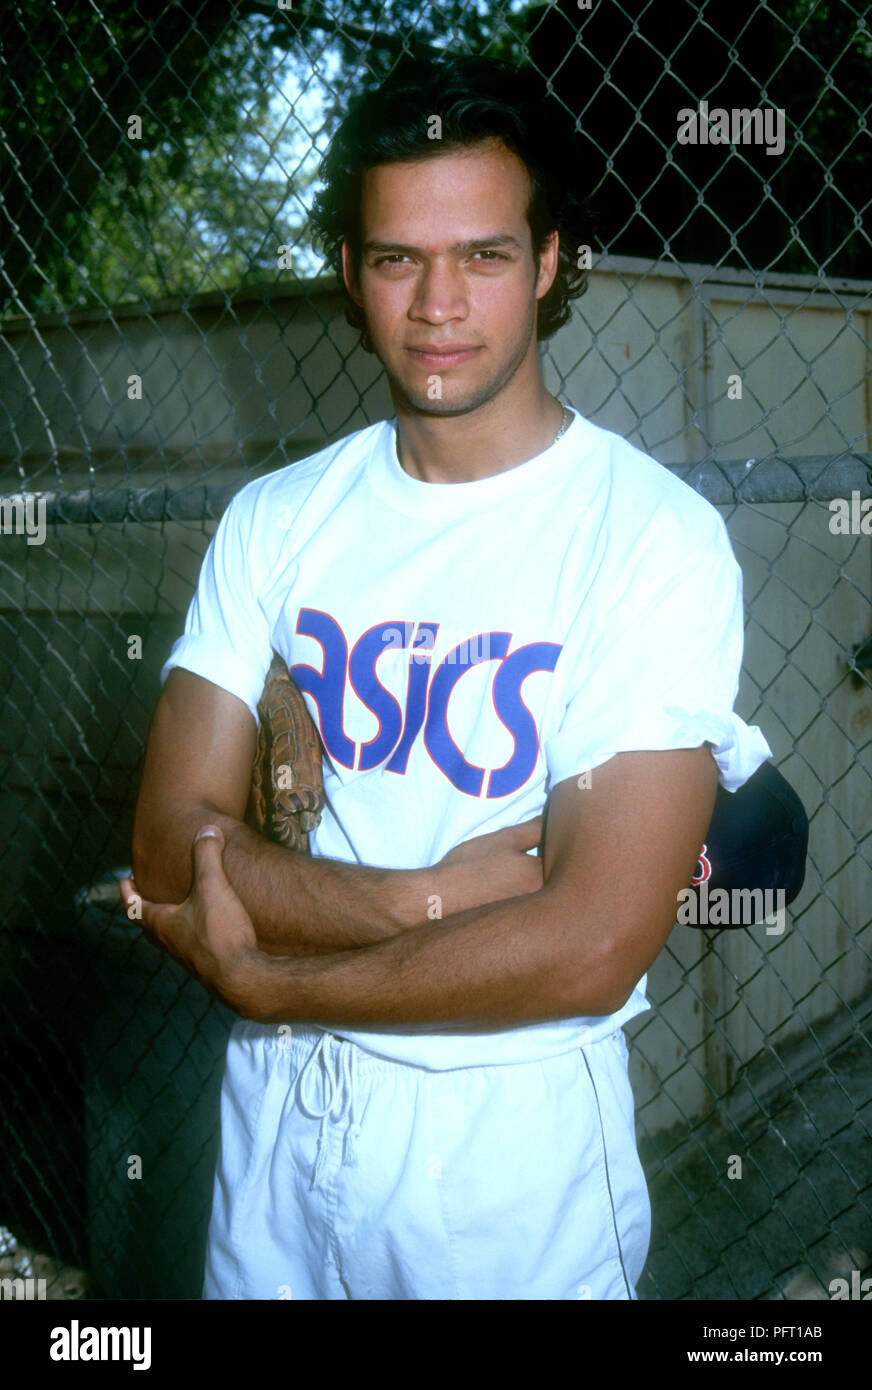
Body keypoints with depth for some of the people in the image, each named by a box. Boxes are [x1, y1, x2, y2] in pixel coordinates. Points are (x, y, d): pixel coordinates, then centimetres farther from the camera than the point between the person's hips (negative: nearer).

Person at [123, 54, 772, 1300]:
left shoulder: (654, 536, -17)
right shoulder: (275, 521, -2)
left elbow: (587, 952, -23)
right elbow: (170, 851, -8)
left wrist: (264, 982, -14)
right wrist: (432, 897, -22)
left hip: (515, 1134, -4)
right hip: (278, 1109, 4)